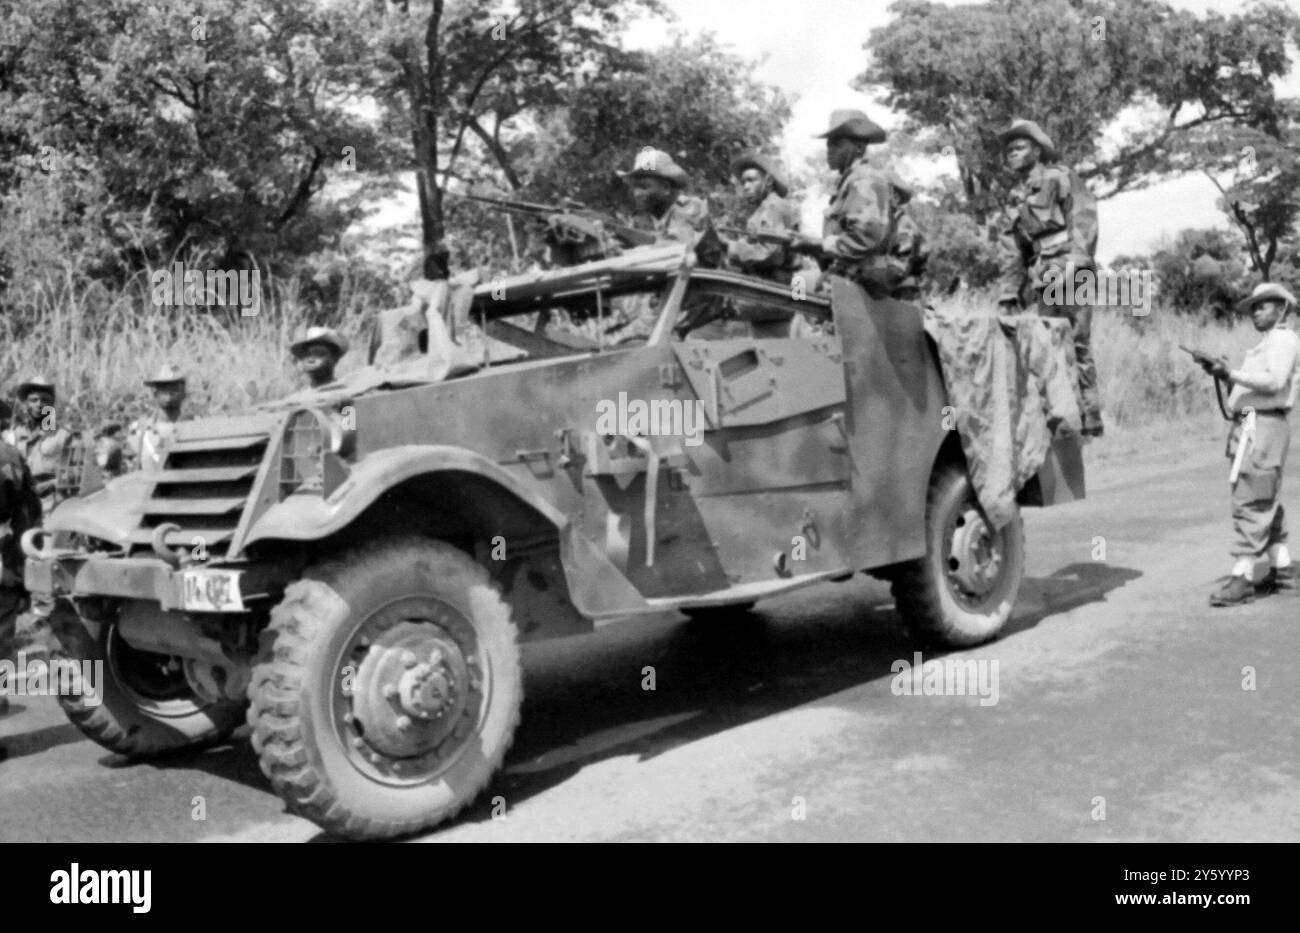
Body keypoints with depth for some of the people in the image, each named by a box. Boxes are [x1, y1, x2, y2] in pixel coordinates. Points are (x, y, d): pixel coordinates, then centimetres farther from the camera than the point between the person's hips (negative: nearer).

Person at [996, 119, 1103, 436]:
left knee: (1077, 342, -10)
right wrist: (1008, 292, 9)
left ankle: (1090, 415, -9)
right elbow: (1010, 251, 19)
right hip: (1041, 280, 6)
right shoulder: (1015, 199, 21)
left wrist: (1076, 262, -19)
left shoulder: (1060, 178, 4)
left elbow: (1083, 220, -7)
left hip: (1069, 272, -6)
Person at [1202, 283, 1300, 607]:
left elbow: (1274, 382, -20)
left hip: (1263, 427, -10)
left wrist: (1231, 374, -25)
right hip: (1249, 427, 10)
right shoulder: (1265, 345, 24)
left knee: (1251, 504, -11)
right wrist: (1225, 375, 4)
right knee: (1265, 505, 14)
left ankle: (1242, 578, -11)